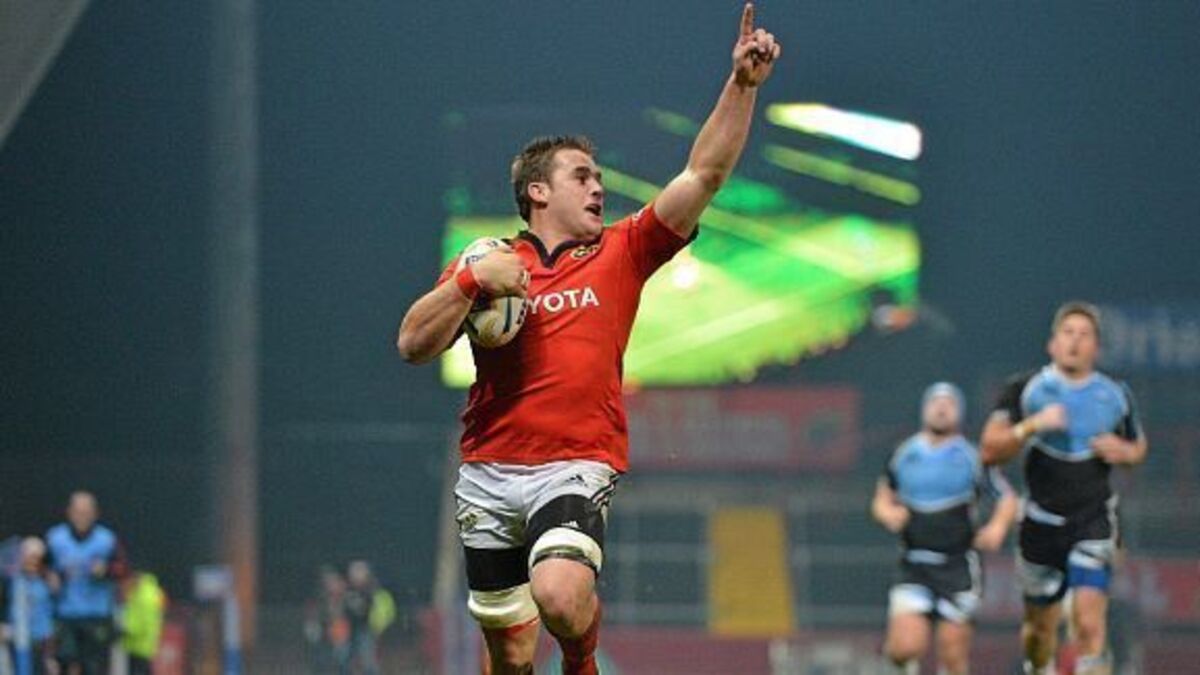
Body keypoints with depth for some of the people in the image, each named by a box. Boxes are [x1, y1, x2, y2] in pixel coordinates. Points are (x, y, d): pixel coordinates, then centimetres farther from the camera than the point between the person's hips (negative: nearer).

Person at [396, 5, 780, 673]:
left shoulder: (621, 254, 9)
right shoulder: (489, 264, 11)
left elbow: (705, 173, 2)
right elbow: (412, 344, 2)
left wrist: (743, 85, -8)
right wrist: (471, 282, -10)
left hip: (577, 467, -2)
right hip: (489, 473, 2)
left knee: (562, 595, -30)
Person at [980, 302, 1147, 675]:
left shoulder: (1115, 394, 5)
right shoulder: (1024, 389, -1)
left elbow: (1138, 445, 21)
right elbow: (990, 451, -7)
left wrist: (1125, 452, -3)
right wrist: (1031, 425, -22)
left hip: (1094, 520, 0)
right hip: (1042, 521, 0)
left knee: (1089, 622, -17)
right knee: (1041, 626, 10)